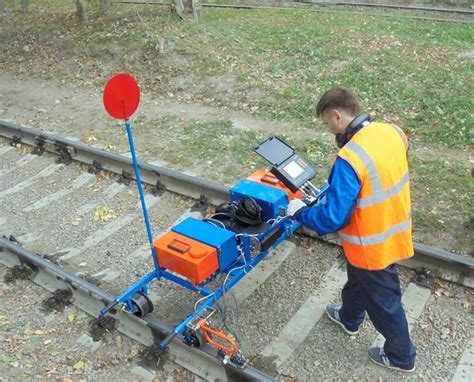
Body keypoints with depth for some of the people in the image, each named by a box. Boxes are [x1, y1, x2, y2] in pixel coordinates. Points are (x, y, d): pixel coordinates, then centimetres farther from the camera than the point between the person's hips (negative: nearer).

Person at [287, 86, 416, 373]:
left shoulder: (349, 159, -34)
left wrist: (301, 212, -13)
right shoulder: (391, 131, -9)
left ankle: (401, 356, 41)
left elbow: (332, 219, -31)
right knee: (358, 280, 32)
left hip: (373, 245, -8)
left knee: (383, 300, 16)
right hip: (394, 230, 8)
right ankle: (350, 318, 60)